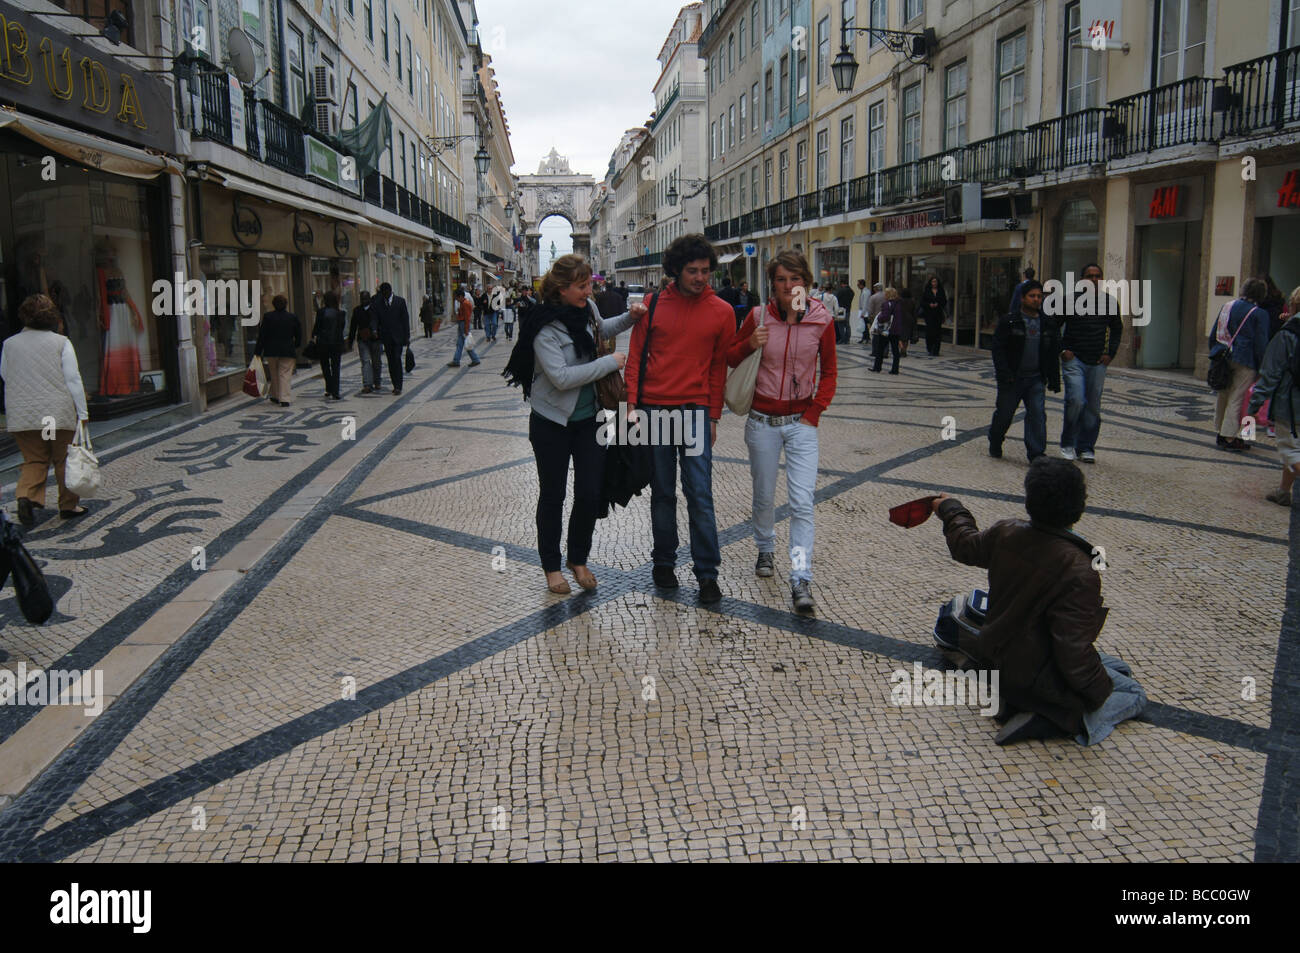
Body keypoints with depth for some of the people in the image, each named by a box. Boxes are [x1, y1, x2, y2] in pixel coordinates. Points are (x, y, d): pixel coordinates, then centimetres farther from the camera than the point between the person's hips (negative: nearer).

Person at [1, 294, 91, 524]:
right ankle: (69, 505, 16)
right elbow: (73, 379, -7)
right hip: (59, 414, -3)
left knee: (34, 460, 12)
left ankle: (26, 496, -11)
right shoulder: (60, 342, -5)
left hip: (21, 416, 3)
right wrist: (82, 412, -4)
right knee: (64, 460, 9)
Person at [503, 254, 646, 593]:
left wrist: (629, 319, 4)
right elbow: (562, 377, -28)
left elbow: (602, 329, 24)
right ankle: (551, 566, 26)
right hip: (552, 424, -5)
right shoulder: (546, 327, -20)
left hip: (588, 419, 5)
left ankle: (578, 559, 26)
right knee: (552, 496, 9)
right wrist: (611, 362, -22)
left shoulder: (587, 309, 0)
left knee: (590, 495, 4)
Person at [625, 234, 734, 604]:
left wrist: (713, 416, 3)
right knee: (662, 492, 11)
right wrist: (633, 406, -2)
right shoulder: (653, 305, 2)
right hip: (654, 409, 1)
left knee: (700, 494, -4)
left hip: (695, 410, -1)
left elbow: (720, 367, 6)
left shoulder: (721, 312, 2)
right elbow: (635, 358, 5)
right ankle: (664, 562, 25)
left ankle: (707, 573, 5)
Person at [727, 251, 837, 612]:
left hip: (801, 421, -1)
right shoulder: (759, 316, -4)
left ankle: (801, 580, -10)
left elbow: (829, 372, 7)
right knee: (764, 495, 13)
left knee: (802, 500, -10)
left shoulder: (822, 320, -4)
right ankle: (765, 549, 40)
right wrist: (750, 344, -14)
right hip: (762, 420, 1)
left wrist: (815, 413, -3)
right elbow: (730, 358, 7)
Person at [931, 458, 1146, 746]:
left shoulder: (1005, 533, -11)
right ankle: (1048, 719, -12)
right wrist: (1100, 690, -10)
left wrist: (951, 510, 33)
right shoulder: (1079, 572, -31)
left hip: (998, 657, 7)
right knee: (1134, 695, 8)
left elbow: (965, 545, 12)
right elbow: (1074, 649, -29)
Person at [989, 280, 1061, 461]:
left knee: (1038, 415, -6)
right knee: (1004, 414, 9)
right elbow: (998, 349, -9)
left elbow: (1054, 354, 12)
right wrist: (1004, 375, -18)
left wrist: (1054, 380, 8)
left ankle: (1037, 454, -3)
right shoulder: (1008, 321, -6)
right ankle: (994, 445, 33)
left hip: (1036, 379, 3)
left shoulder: (1048, 323, 7)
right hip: (1012, 378, -3)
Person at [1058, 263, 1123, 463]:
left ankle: (1086, 447, 14)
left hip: (1098, 362, 3)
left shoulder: (1109, 302, 8)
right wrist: (1063, 349, -4)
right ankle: (1067, 444, 4)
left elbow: (1117, 329, 20)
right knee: (1076, 401, -14)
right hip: (1074, 359, -3)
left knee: (1093, 405, 4)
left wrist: (1111, 353, 9)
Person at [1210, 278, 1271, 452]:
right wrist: (1262, 369, -2)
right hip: (1245, 361, -5)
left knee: (1223, 395, 15)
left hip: (1223, 358, 6)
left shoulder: (1227, 307, 9)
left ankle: (1221, 432, 24)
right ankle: (1229, 437, -1)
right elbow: (1261, 344, -7)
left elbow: (1213, 334, 13)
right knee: (1236, 398, -2)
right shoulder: (1259, 314, -7)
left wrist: (1215, 354, 21)